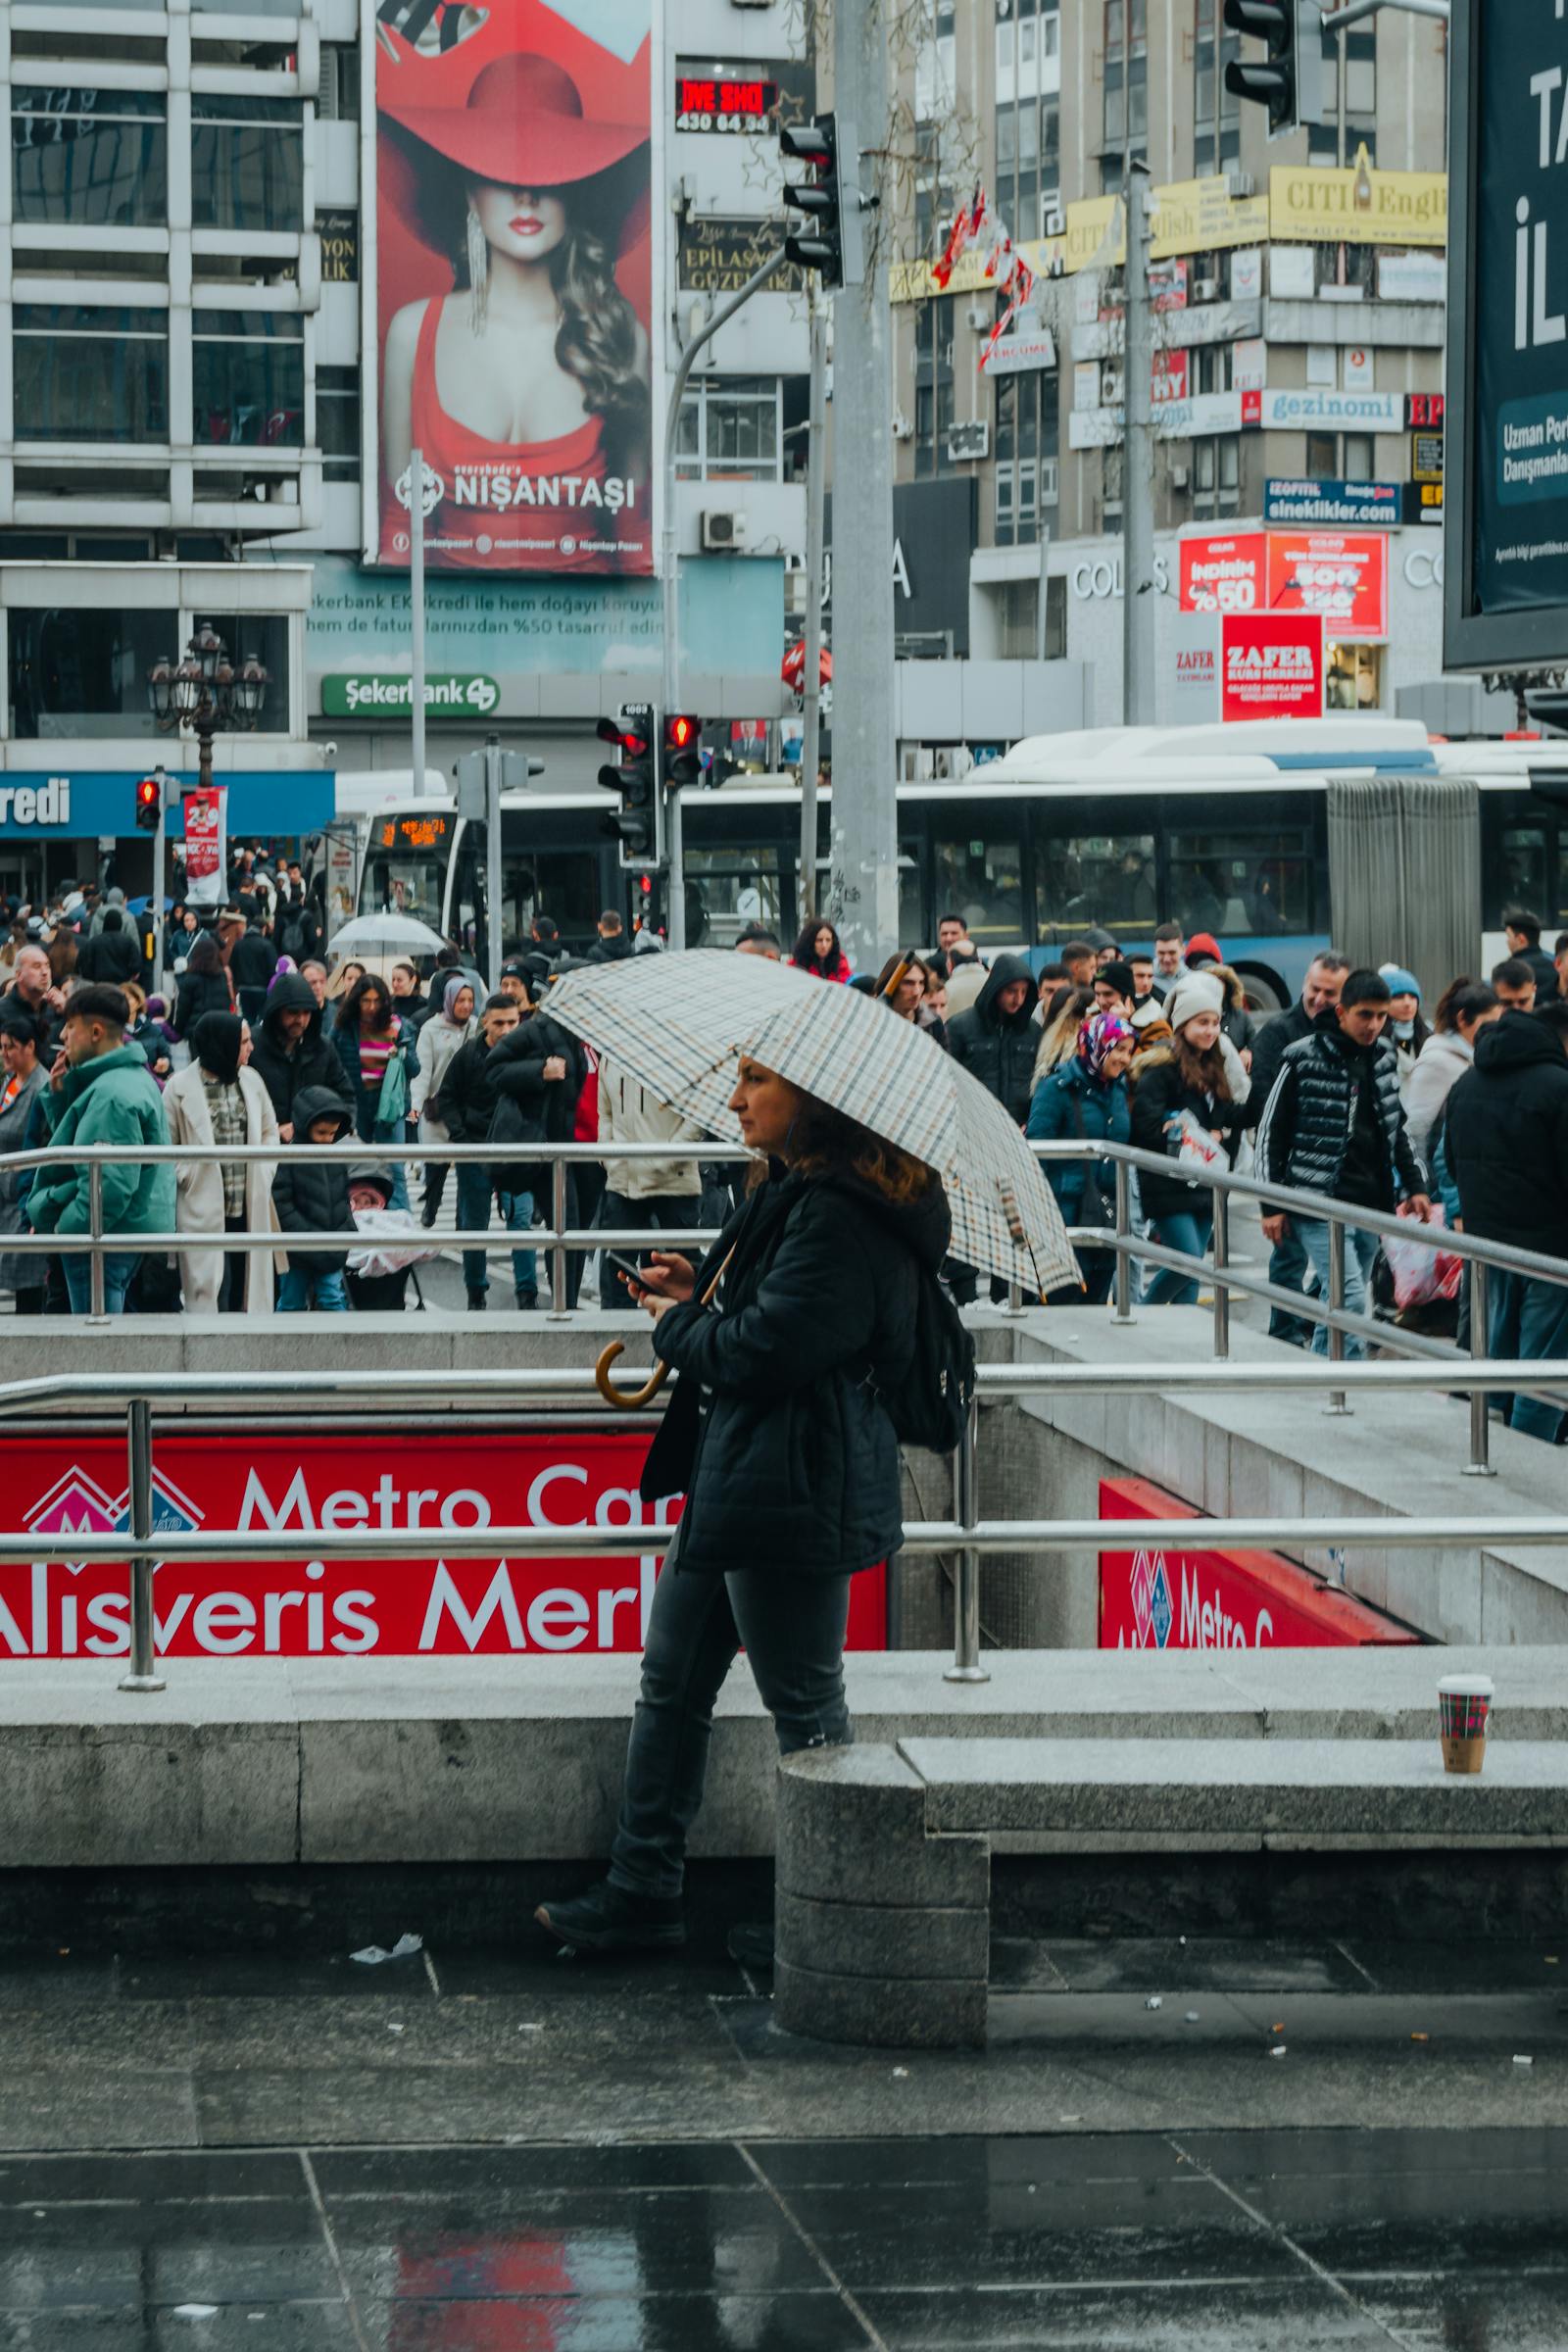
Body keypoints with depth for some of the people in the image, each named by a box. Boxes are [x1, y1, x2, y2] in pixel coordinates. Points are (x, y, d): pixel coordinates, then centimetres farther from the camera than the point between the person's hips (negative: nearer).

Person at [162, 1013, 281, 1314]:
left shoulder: (251, 1081, 7)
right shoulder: (181, 1088, -8)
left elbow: (270, 1131, 17)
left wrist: (264, 1173, 7)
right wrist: (188, 1177, -10)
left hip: (250, 1209, 5)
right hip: (204, 1209, -5)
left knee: (248, 1293, 7)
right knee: (211, 1295, -6)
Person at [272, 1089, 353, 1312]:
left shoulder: (335, 1157, 5)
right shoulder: (287, 1158, -13)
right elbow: (281, 1204, -15)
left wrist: (347, 1231, 3)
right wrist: (310, 1238, -19)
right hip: (298, 1251, -4)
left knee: (334, 1301, 3)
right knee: (291, 1304, 8)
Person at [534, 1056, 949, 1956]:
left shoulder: (840, 1215, -19)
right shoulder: (791, 1195, 14)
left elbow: (770, 1347, -24)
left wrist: (680, 1325, -7)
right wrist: (702, 1298, 8)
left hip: (790, 1492, -11)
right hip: (735, 1480, 11)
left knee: (806, 1709, 0)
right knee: (672, 1685, 14)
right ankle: (642, 1892, 22)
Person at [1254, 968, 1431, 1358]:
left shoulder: (1384, 1057, 10)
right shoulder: (1303, 1059, -8)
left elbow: (1398, 1128, 23)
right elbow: (1271, 1130, -3)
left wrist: (1414, 1186, 14)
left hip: (1371, 1204, 6)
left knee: (1341, 1306, 11)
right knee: (1349, 1300, -16)